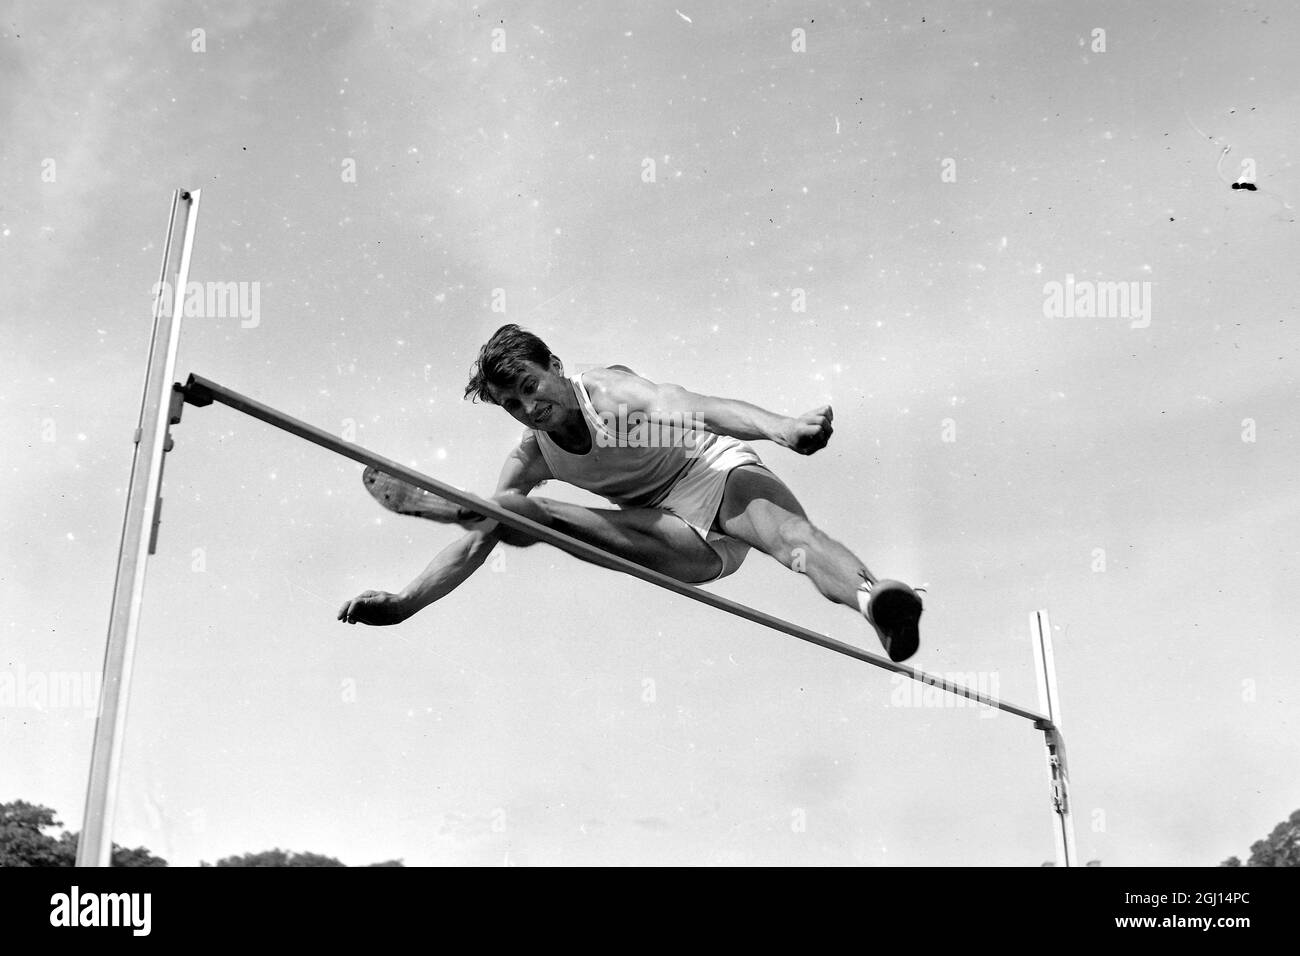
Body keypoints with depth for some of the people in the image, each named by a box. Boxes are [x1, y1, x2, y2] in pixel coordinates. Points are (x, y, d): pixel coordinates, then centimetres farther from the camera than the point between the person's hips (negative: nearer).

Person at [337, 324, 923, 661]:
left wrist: (779, 427, -51)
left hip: (720, 473, -4)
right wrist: (403, 605, -10)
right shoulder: (533, 458, 0)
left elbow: (689, 408, -34)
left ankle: (870, 596, -64)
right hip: (696, 546, 4)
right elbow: (479, 539, 0)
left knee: (785, 529, -41)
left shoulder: (608, 388, -16)